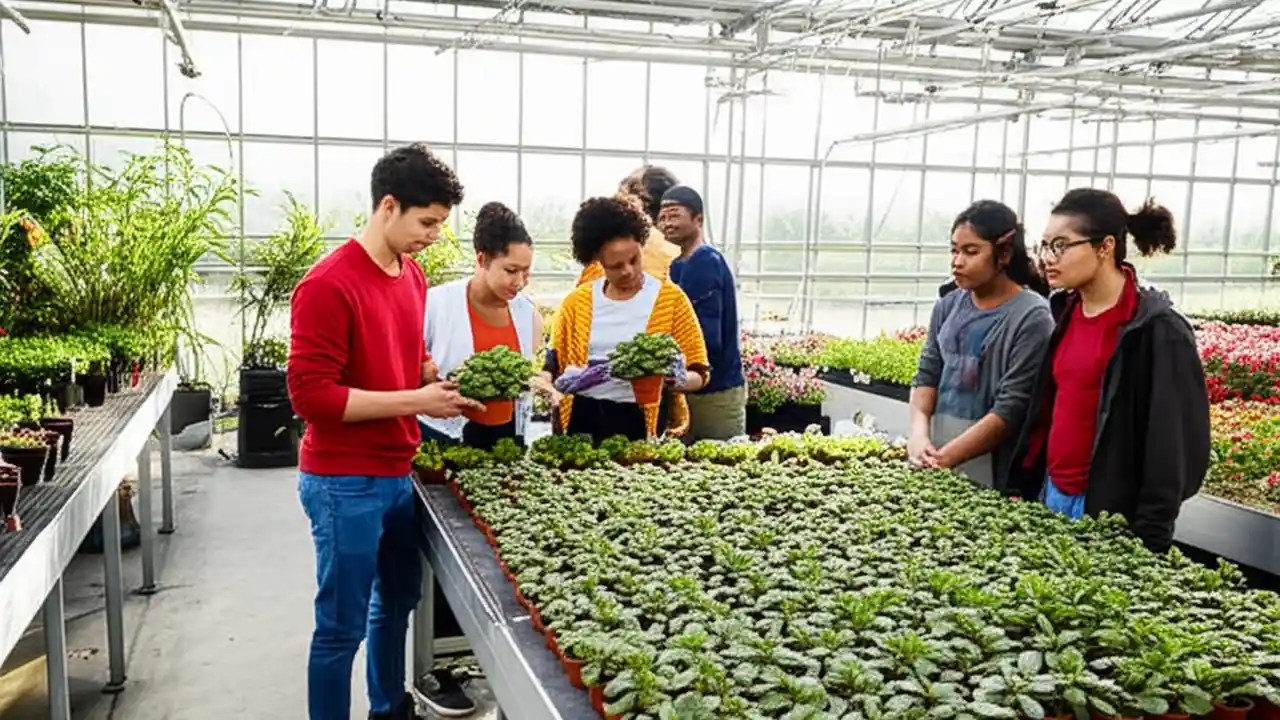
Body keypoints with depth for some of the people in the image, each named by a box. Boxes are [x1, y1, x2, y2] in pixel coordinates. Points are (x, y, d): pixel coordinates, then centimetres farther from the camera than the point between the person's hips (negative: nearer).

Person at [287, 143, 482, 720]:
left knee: (398, 599, 22)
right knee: (342, 625, 4)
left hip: (398, 472, 8)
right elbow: (310, 395, -21)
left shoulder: (413, 275, 6)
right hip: (344, 482, -8)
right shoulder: (328, 284, -19)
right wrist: (415, 401, -22)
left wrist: (439, 384, 0)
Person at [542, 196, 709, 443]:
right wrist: (550, 384, -11)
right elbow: (554, 365, 11)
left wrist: (679, 378, -22)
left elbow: (699, 374, 0)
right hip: (582, 418, 2)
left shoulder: (670, 298, -1)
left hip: (640, 422, -2)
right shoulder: (578, 301, 5)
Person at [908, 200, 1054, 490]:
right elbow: (927, 374, 8)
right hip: (937, 452, 5)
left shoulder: (1032, 317, -11)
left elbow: (1012, 409, -15)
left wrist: (945, 458, -16)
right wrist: (919, 433, -10)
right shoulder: (948, 306, 7)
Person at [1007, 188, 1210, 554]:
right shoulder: (1066, 312, 6)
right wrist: (1023, 485, 9)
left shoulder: (1157, 329, -14)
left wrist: (1149, 539, -15)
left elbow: (1174, 447, -15)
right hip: (1052, 495, 6)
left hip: (1111, 513, -6)